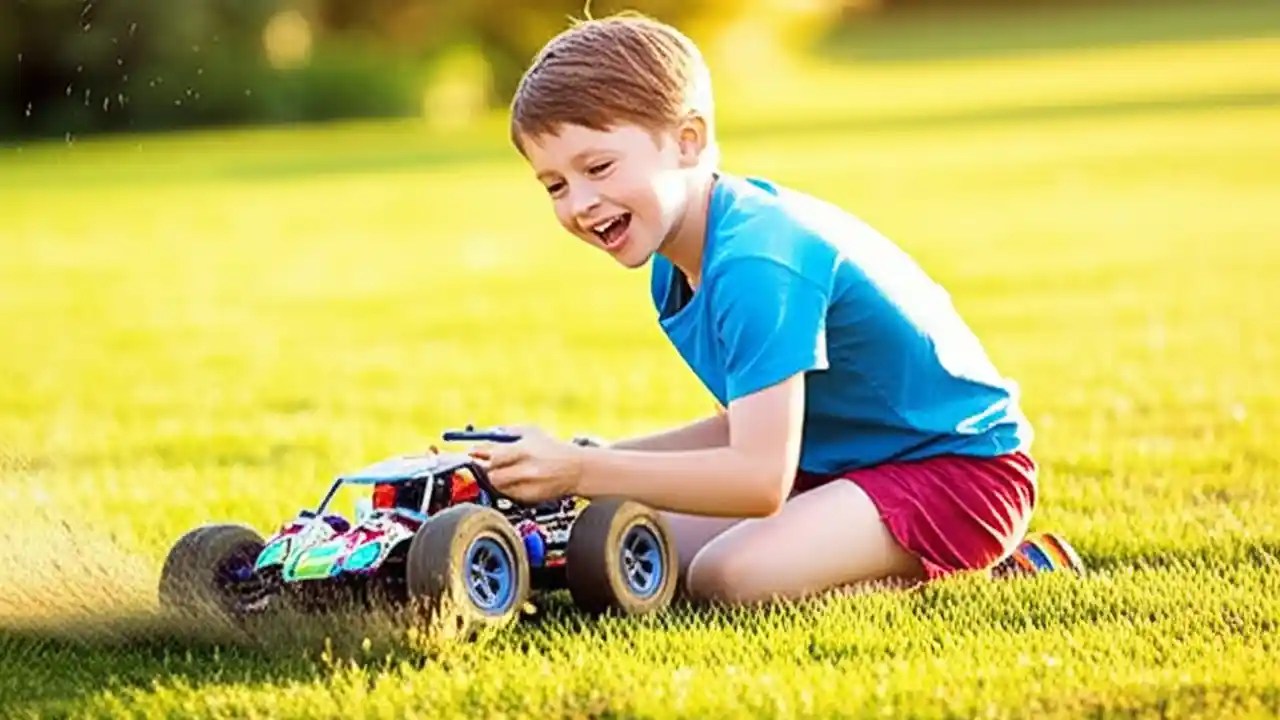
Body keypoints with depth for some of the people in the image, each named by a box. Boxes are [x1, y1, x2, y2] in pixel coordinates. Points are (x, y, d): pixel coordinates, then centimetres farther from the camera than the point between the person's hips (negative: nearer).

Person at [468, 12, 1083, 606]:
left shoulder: (757, 265, -26)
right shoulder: (678, 264, 4)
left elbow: (761, 477, -31)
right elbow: (745, 429, 9)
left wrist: (582, 471, -32)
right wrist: (585, 458, -2)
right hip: (841, 464, 10)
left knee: (731, 576, -29)